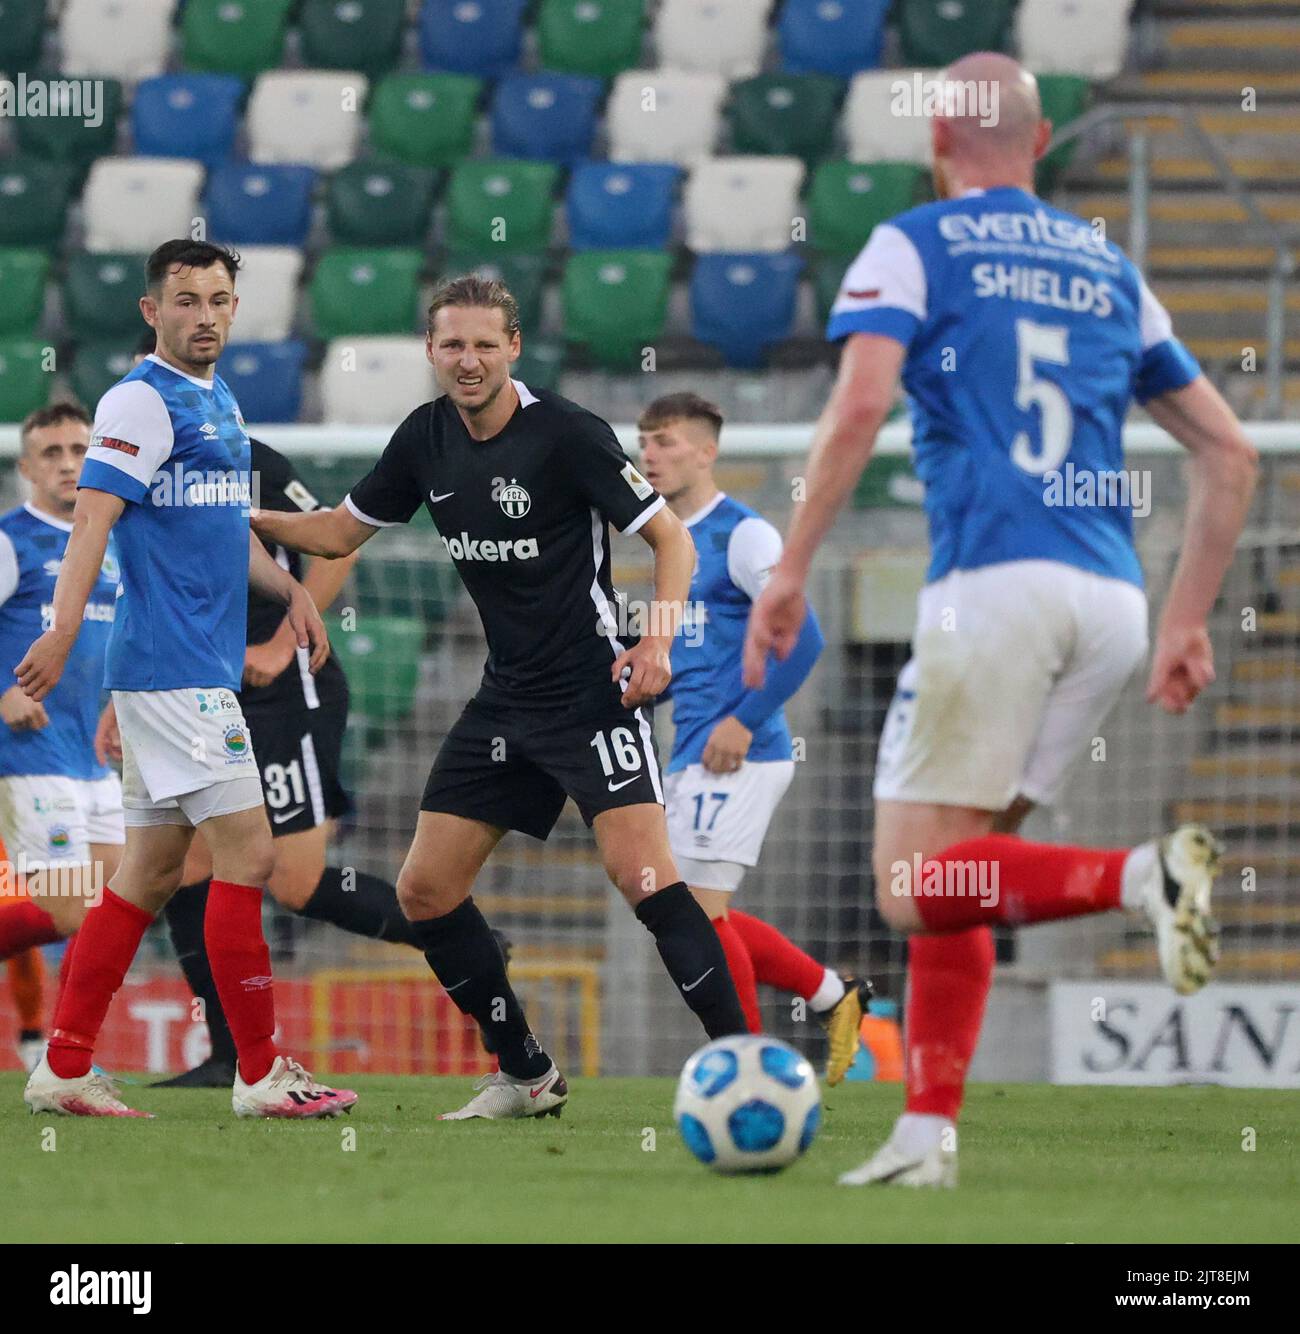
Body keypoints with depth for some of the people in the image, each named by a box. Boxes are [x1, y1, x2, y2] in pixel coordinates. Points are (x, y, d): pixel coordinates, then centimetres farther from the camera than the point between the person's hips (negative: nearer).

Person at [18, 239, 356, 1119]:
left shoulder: (220, 404, 18)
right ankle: (261, 1073, -5)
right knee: (247, 850, -10)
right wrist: (63, 631, -30)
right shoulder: (143, 401, -10)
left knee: (153, 872, 10)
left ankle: (64, 1070, 13)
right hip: (171, 671, -9)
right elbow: (94, 518, -19)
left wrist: (290, 589, 16)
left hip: (205, 668, 9)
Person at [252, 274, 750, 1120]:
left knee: (642, 874, -23)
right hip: (505, 698, 7)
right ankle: (528, 1077, 18)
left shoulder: (568, 434, -14)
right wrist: (246, 517, 4)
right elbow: (343, 530, 18)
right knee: (425, 890, 5)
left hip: (593, 693, -7)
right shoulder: (425, 439, 5)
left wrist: (659, 639, -25)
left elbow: (671, 537, -11)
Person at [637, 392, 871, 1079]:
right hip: (691, 757, 9)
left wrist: (745, 721, -19)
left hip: (737, 757, -9)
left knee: (700, 912, -10)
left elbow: (801, 637, -18)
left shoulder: (742, 534, -11)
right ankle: (832, 995, 24)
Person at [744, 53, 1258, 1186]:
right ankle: (928, 1135, 5)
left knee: (916, 886, -5)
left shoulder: (912, 248, 5)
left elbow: (859, 409, -12)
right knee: (950, 875, 14)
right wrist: (1189, 620, 23)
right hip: (1112, 606, 6)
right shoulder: (1109, 270, 21)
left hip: (994, 580, -6)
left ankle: (1140, 875, -28)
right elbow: (1229, 455, 20)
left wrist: (792, 569, -7)